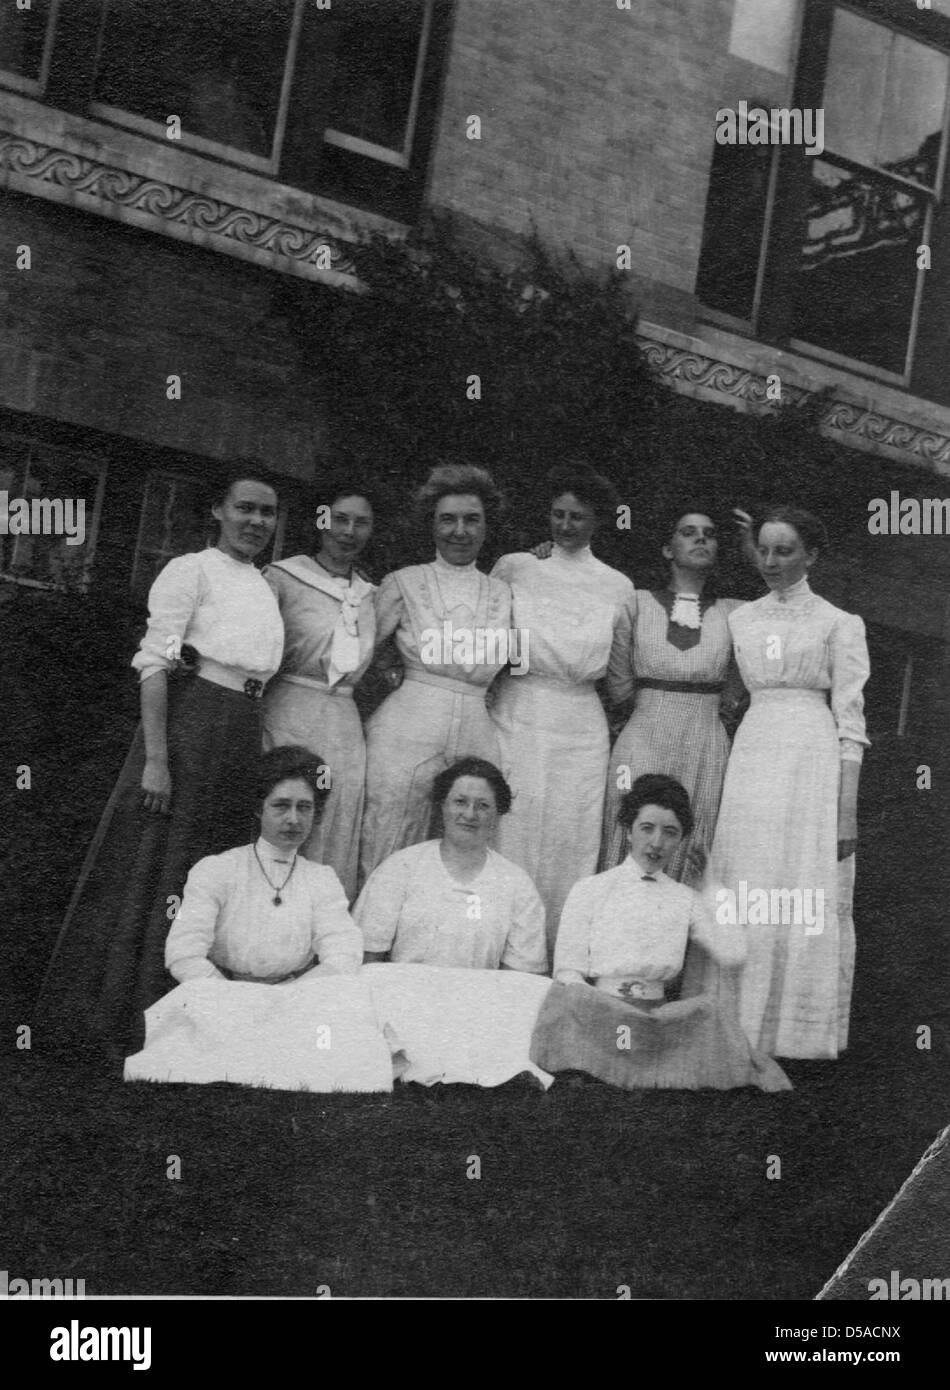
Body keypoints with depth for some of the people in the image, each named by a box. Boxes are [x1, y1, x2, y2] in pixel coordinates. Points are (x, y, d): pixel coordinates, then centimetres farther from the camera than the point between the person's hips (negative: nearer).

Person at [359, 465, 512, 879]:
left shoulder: (503, 594, 12)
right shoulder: (403, 584, 4)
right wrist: (392, 675, -2)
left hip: (476, 736, 3)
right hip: (406, 731, -3)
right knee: (384, 868, -4)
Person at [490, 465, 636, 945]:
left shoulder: (618, 587, 9)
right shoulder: (513, 567, 5)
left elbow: (619, 674, 14)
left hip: (581, 727, 1)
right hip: (516, 717, -1)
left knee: (570, 842, 2)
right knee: (508, 835, -1)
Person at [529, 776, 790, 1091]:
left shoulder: (685, 899, 16)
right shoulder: (589, 890, 7)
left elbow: (731, 953, 2)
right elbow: (567, 973, 1)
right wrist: (600, 1014, -19)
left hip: (660, 1016, 1)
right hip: (599, 1009, -1)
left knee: (708, 1012, -30)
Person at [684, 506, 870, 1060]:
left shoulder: (840, 623, 2)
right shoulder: (740, 619, 14)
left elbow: (850, 723, -2)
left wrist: (847, 812, -8)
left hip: (813, 757, -4)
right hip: (751, 750, 4)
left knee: (807, 899, -3)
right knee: (744, 897, 2)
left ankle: (803, 1030, 7)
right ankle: (742, 1025, 10)